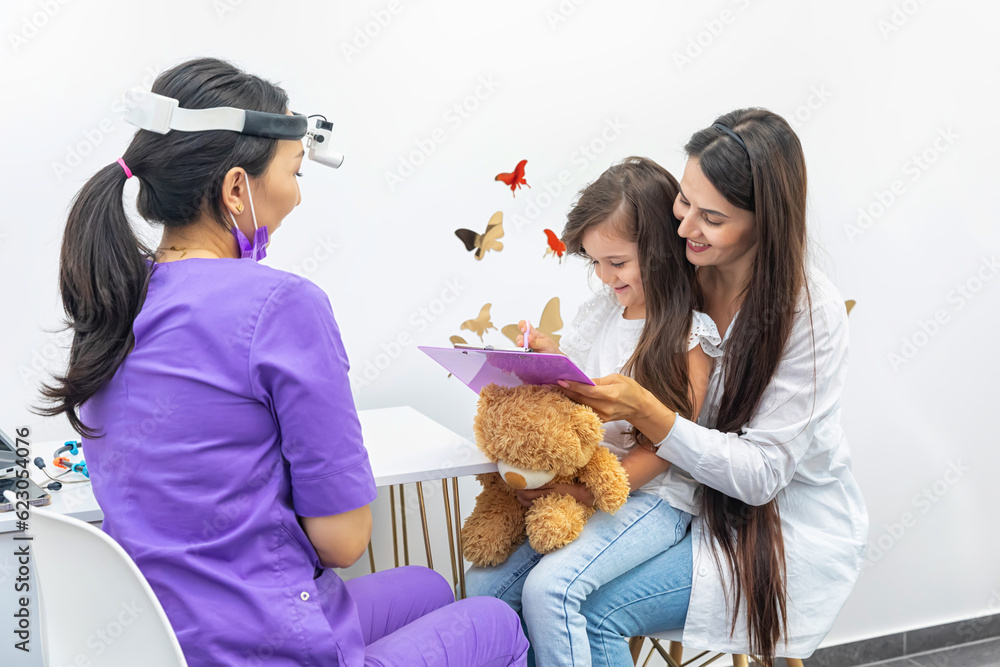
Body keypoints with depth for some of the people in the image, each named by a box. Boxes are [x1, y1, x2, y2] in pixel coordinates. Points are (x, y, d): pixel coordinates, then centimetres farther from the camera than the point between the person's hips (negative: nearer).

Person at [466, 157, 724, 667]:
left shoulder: (691, 333, -10)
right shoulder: (603, 310, 10)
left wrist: (583, 492, -20)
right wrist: (548, 358, -1)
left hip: (652, 497, -7)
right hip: (574, 481, 7)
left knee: (550, 587, -28)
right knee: (483, 582, -8)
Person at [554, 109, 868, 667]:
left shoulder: (812, 311, -20)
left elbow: (761, 473, -21)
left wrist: (645, 410, -32)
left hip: (789, 529, -5)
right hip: (694, 495, 5)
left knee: (594, 611, -24)